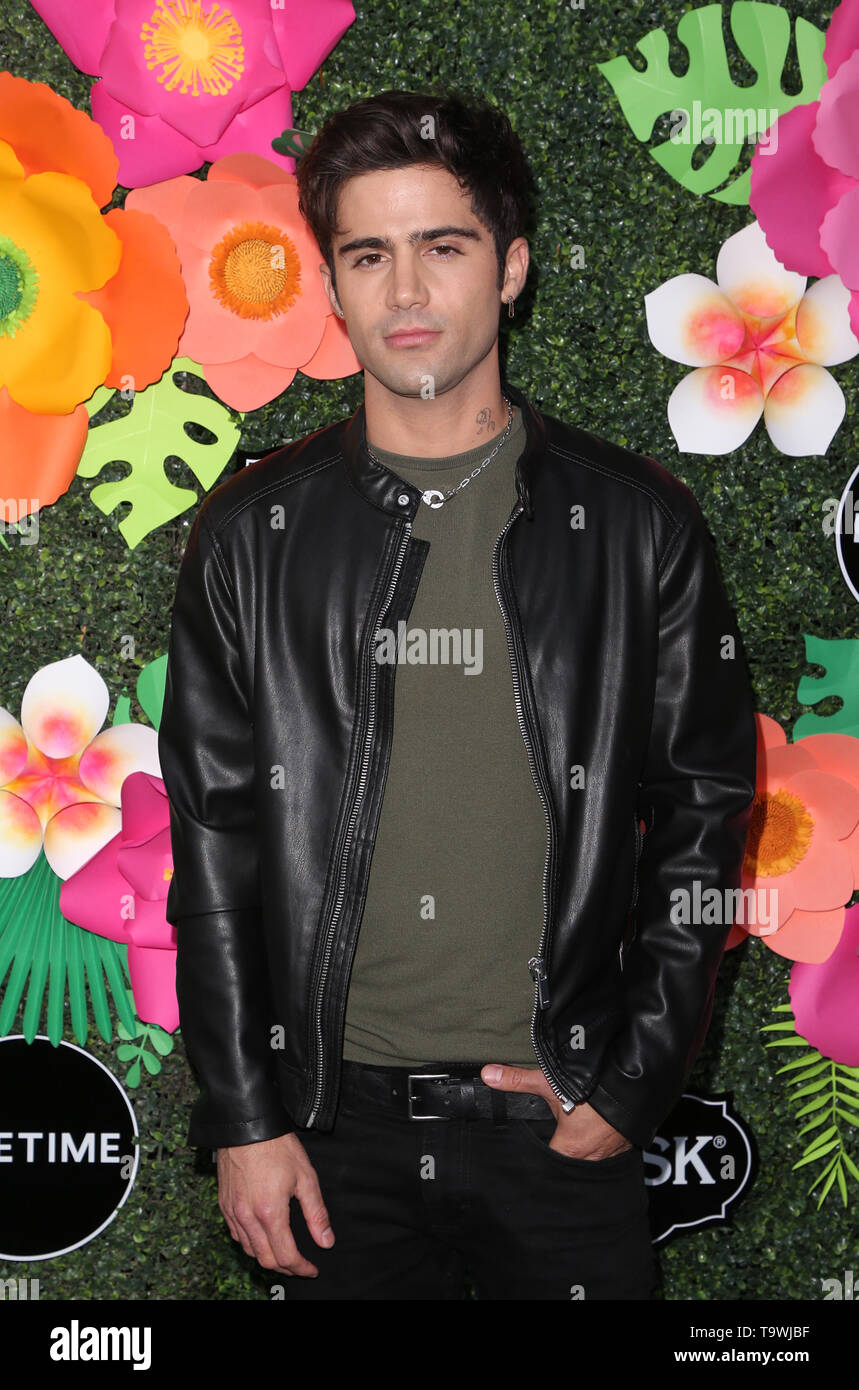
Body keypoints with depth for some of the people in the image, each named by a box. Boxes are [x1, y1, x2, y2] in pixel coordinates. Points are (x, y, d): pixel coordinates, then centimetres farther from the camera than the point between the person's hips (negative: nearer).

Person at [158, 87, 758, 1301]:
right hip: (338, 1119, 1)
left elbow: (703, 812, 2)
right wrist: (243, 1117, -1)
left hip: (566, 1118, 0)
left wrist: (637, 1081, -4)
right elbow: (213, 841, 2)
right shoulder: (252, 536, 1)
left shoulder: (638, 526, -1)